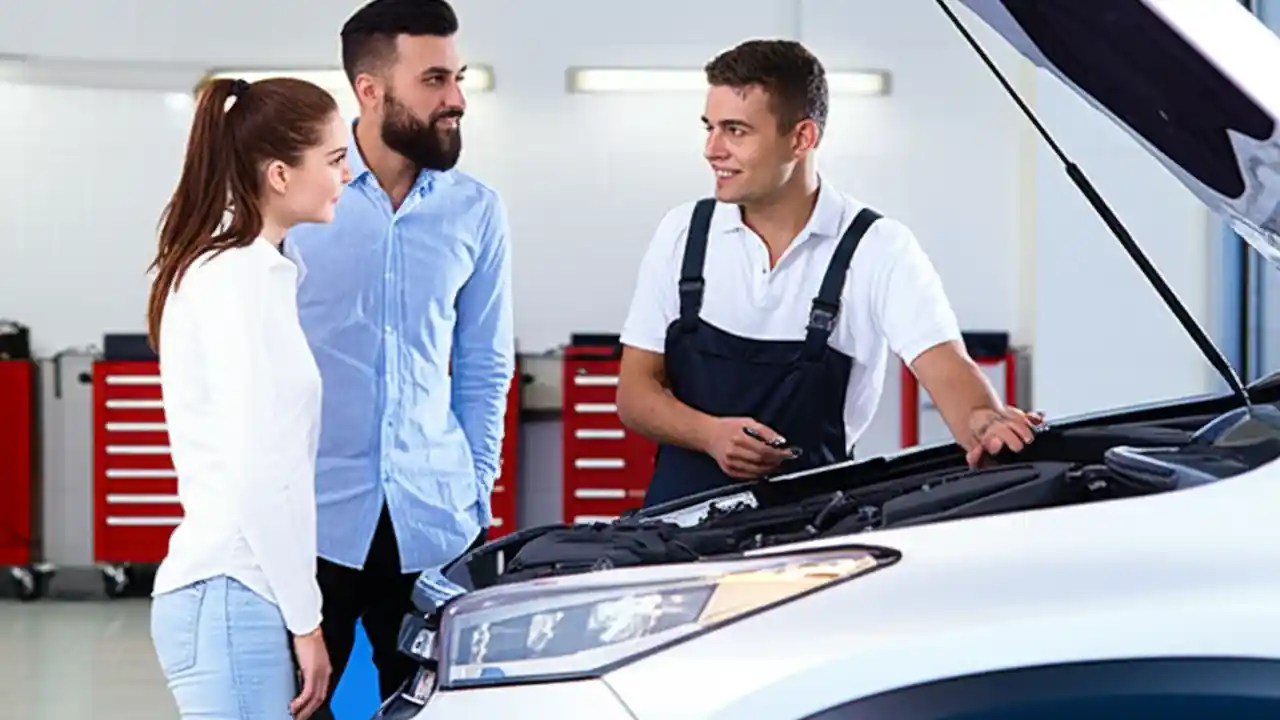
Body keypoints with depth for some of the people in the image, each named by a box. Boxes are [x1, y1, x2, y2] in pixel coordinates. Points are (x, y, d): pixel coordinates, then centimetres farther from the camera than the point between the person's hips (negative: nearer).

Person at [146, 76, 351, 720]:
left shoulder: (214, 267, 15)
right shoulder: (243, 280, -14)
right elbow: (260, 476, -18)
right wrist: (304, 619, -12)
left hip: (226, 591, 9)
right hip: (233, 600, -9)